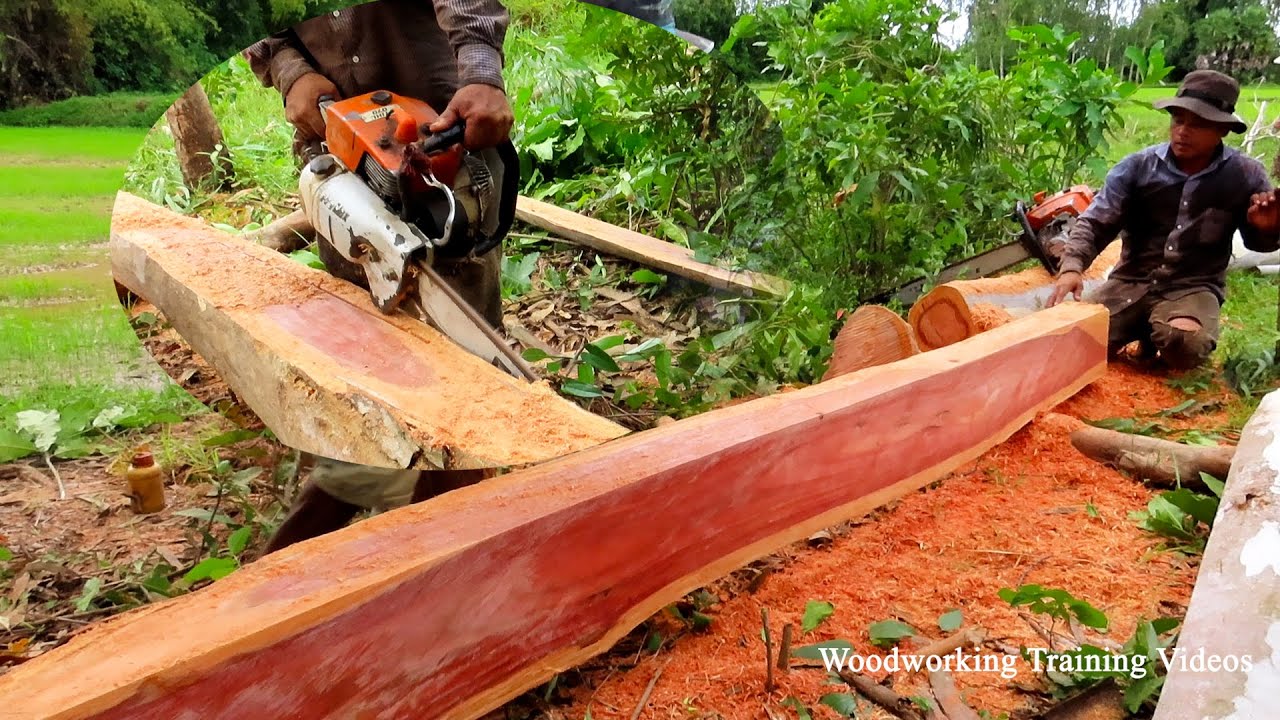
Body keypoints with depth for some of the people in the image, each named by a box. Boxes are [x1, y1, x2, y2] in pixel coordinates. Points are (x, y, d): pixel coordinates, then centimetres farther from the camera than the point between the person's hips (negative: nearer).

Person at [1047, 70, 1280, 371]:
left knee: (1184, 346, -34)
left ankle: (1157, 335, 6)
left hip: (1194, 288, -1)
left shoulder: (1246, 175, -1)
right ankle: (1145, 327, 13)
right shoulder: (1137, 167, -3)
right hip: (1131, 281, 1)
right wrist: (1071, 266, -26)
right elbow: (1095, 223, -7)